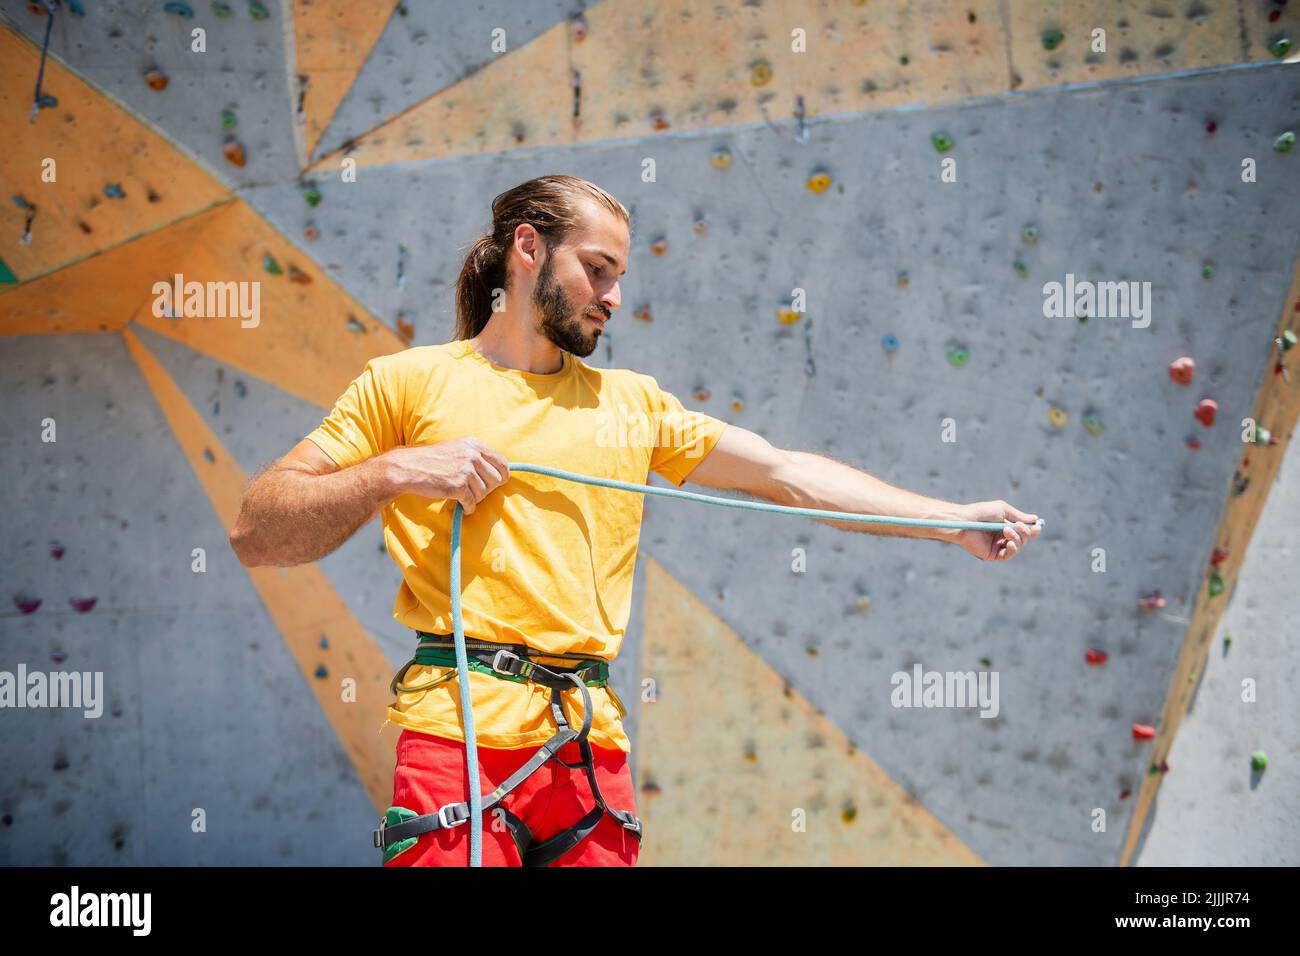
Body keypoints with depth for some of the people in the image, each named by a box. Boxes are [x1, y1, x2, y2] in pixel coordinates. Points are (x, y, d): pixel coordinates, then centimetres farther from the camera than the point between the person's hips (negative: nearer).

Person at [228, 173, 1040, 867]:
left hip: (593, 747, 4)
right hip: (461, 736, -4)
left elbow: (785, 473, 16)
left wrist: (957, 520, 9)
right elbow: (256, 534, 3)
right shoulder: (409, 383, 7)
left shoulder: (631, 403, 19)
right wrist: (395, 473, -10)